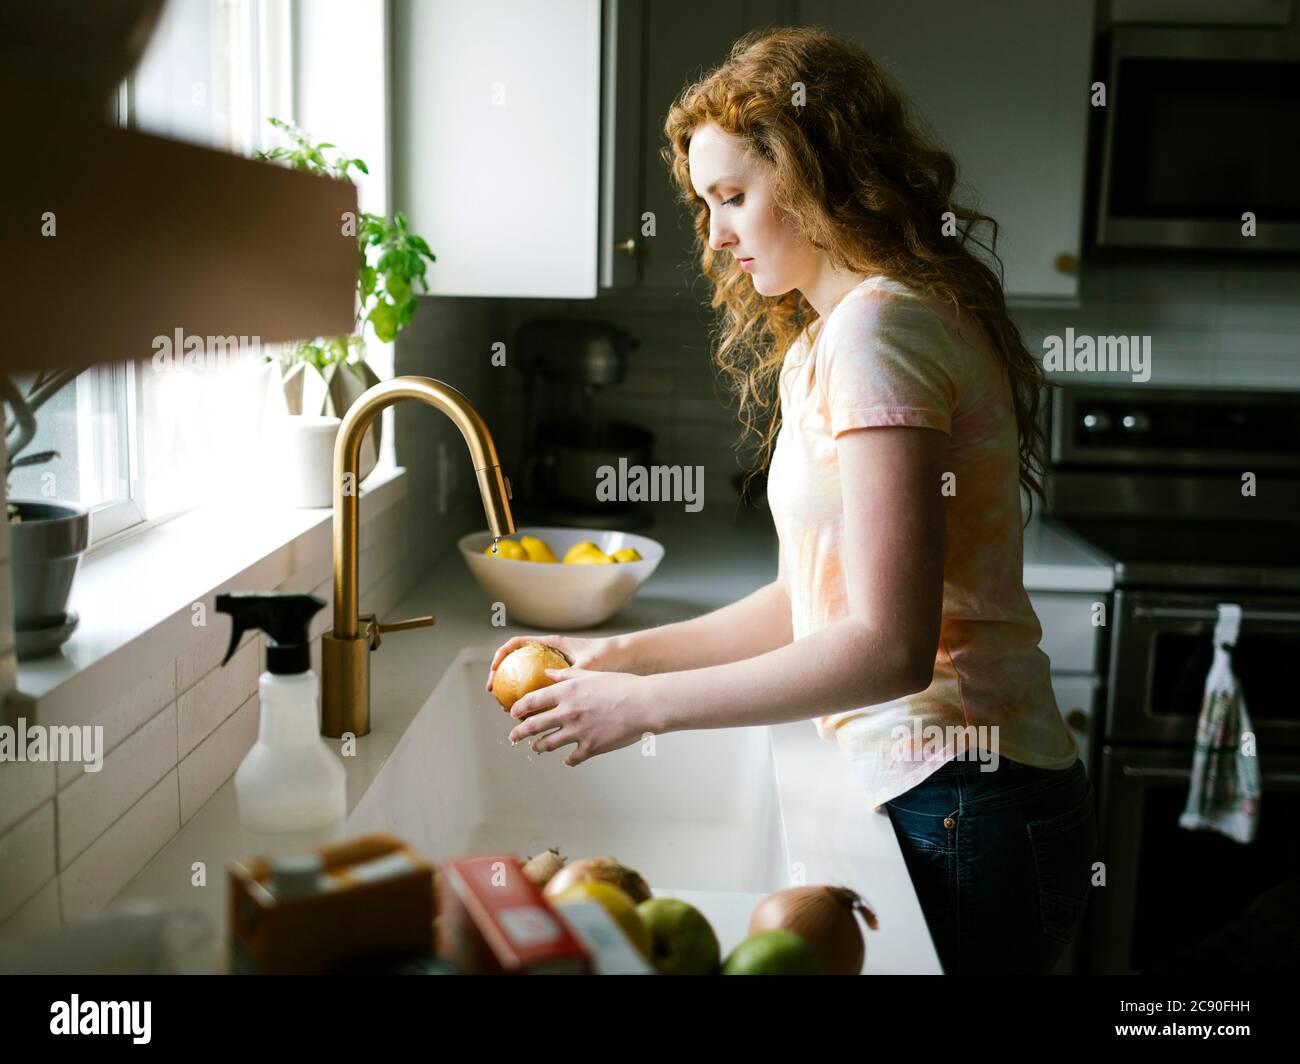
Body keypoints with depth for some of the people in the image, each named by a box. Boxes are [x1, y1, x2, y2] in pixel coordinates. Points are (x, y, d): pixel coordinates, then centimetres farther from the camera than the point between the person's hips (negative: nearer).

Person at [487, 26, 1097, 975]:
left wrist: (645, 705, -17)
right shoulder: (824, 336, 14)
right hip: (945, 793, 9)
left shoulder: (879, 328, -17)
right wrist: (625, 653, 7)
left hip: (959, 813, -9)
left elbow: (886, 647, -24)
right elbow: (821, 598, 14)